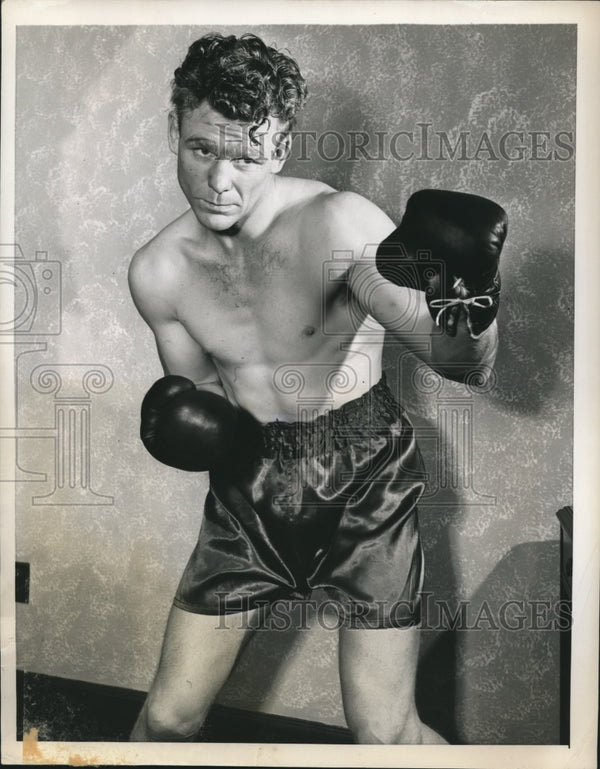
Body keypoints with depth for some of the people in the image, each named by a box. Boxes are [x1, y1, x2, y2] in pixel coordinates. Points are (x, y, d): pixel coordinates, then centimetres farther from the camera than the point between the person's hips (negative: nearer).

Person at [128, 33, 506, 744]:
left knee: (384, 733, 2)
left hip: (364, 479, -3)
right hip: (249, 489, 4)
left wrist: (469, 311, -46)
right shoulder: (157, 272, -6)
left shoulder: (339, 225, -20)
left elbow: (463, 363, -23)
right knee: (167, 717, 11)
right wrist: (187, 421, -15)